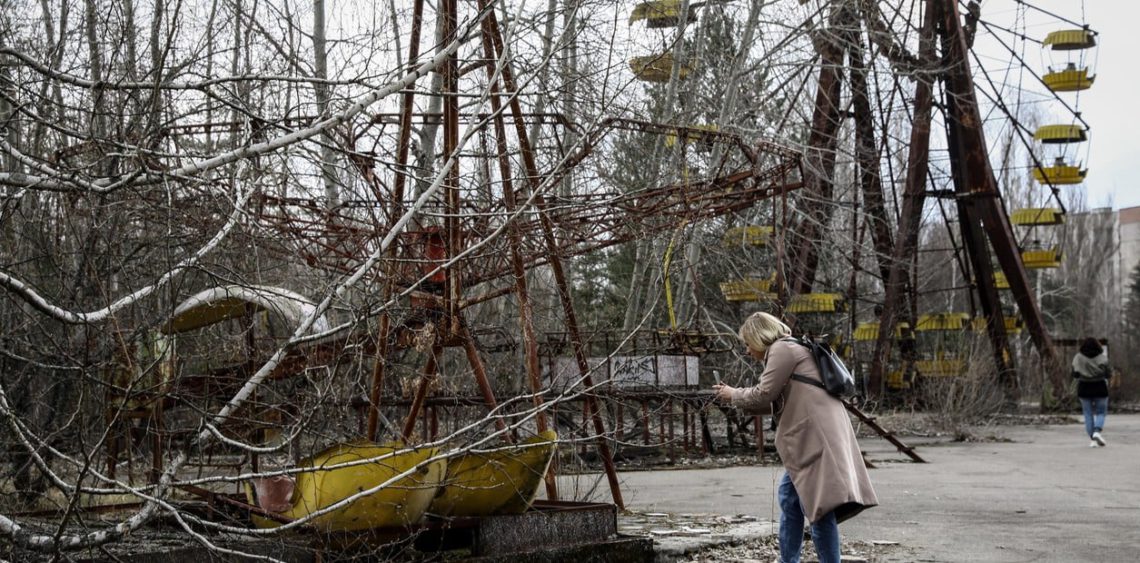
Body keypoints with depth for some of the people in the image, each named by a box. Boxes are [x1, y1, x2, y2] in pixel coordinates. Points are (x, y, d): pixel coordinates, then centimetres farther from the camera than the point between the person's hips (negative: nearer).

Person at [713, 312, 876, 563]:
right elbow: (775, 401, 26)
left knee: (820, 505, -11)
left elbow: (764, 395, -8)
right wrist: (738, 397, 23)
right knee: (788, 495, 17)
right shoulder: (792, 350, 25)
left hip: (817, 436, -11)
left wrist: (734, 395, 8)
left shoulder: (782, 349, -5)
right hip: (810, 437, 11)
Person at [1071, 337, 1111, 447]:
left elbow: (1075, 375, -3)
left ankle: (1093, 439, 5)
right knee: (1101, 412, 10)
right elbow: (1108, 374, -6)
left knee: (1088, 414, 9)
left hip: (1084, 389, 1)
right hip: (1100, 388, -1)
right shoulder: (1101, 357, -8)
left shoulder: (1078, 358, -5)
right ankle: (1097, 432, -16)